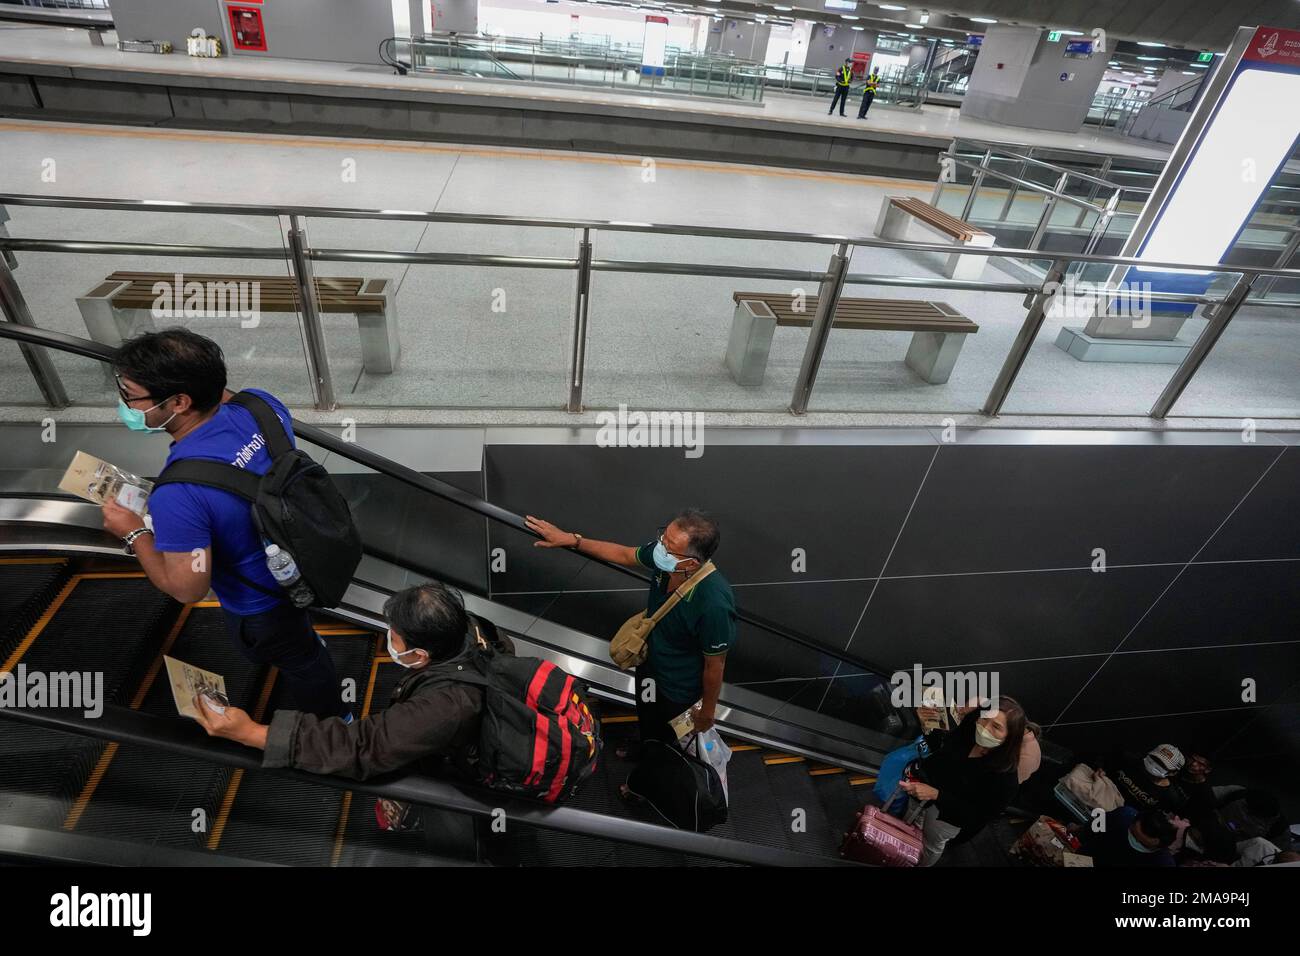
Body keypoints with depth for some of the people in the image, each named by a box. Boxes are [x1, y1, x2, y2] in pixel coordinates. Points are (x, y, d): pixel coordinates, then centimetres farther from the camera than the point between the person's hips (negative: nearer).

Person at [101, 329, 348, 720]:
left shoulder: (178, 493, -40)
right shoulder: (261, 403, -22)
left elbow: (187, 588, -28)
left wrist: (133, 532, -16)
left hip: (260, 606, -5)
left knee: (297, 659, 25)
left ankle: (333, 720, 54)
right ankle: (306, 640, 73)